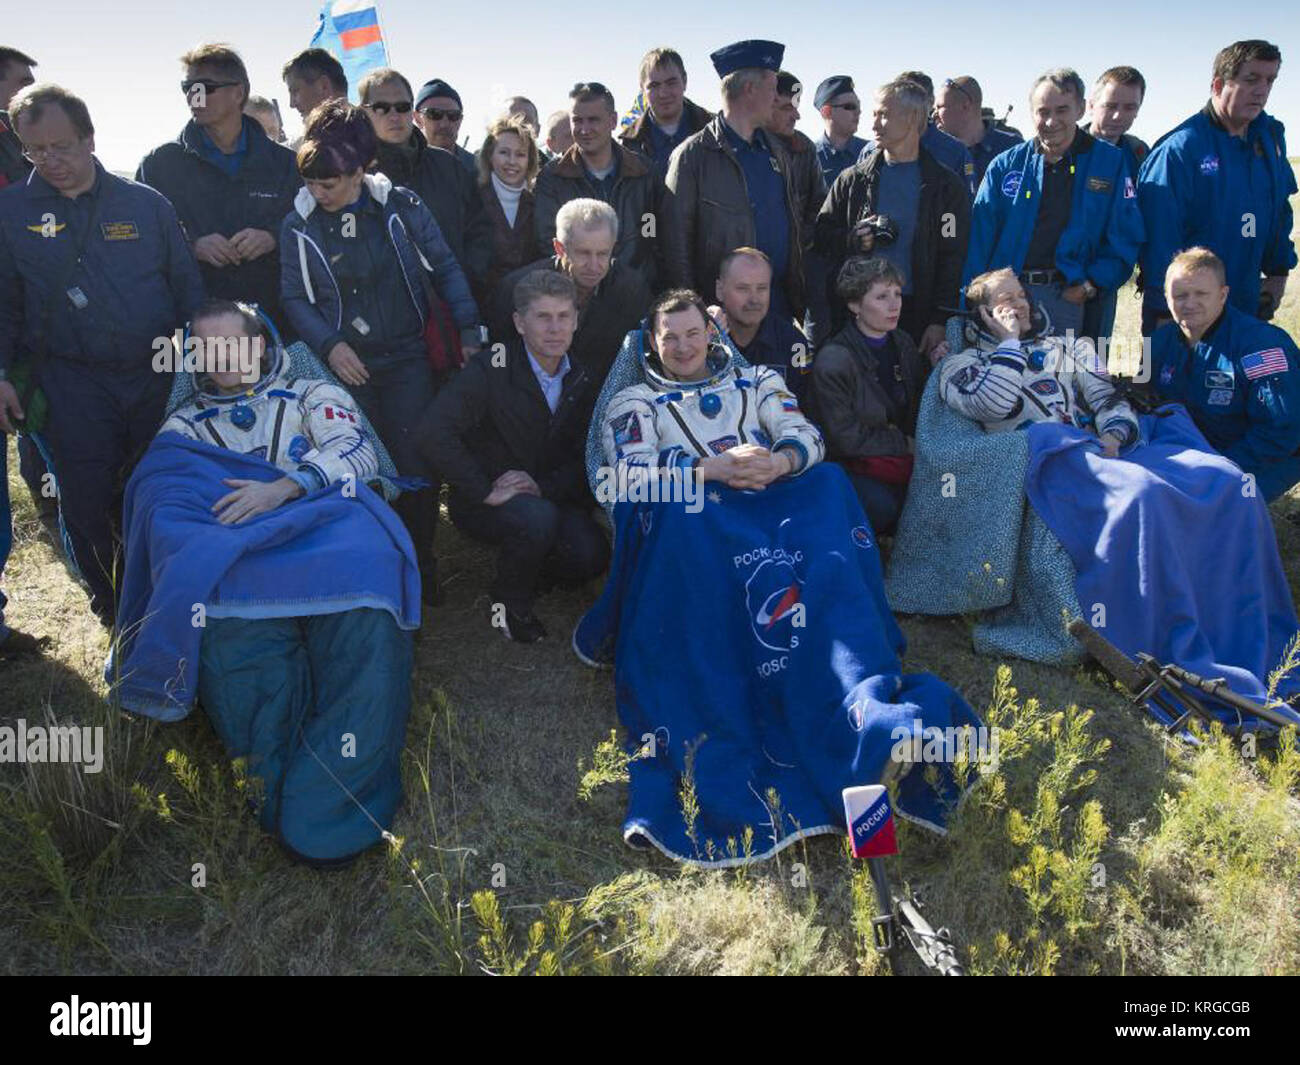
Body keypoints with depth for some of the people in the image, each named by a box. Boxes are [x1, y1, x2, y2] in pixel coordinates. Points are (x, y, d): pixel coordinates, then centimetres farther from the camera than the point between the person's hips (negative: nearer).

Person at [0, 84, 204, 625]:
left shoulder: (145, 203, 8)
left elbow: (188, 287, 10)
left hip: (158, 375, 1)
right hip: (72, 386, 0)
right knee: (86, 503, 1)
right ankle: (111, 602, 23)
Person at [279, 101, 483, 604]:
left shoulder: (401, 205, -5)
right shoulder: (298, 224, -2)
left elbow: (446, 267, 2)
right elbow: (295, 298, 0)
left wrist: (468, 328, -4)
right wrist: (329, 345, -15)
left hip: (407, 359, 0)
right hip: (346, 365, 1)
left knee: (416, 466, -1)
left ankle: (421, 568, 16)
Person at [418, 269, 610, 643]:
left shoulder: (582, 381, 1)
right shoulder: (491, 370, -16)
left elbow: (586, 458, 2)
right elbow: (433, 433, -28)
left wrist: (544, 486, -17)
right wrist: (486, 492, -27)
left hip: (550, 497, 5)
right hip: (486, 501, -4)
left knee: (591, 555, -22)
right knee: (537, 518, -36)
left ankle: (533, 571, 14)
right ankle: (510, 602, -5)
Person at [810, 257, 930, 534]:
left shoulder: (903, 343, 7)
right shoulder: (833, 360, -17)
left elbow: (919, 405, 15)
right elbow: (846, 437, -16)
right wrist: (907, 444, -13)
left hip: (902, 457, 7)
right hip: (849, 463, -6)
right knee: (884, 505, -32)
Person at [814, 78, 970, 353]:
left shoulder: (945, 185, 6)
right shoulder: (852, 180, 12)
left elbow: (953, 258, 2)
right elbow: (821, 235, 14)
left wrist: (941, 320, -6)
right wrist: (851, 240, -9)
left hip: (915, 315, -1)